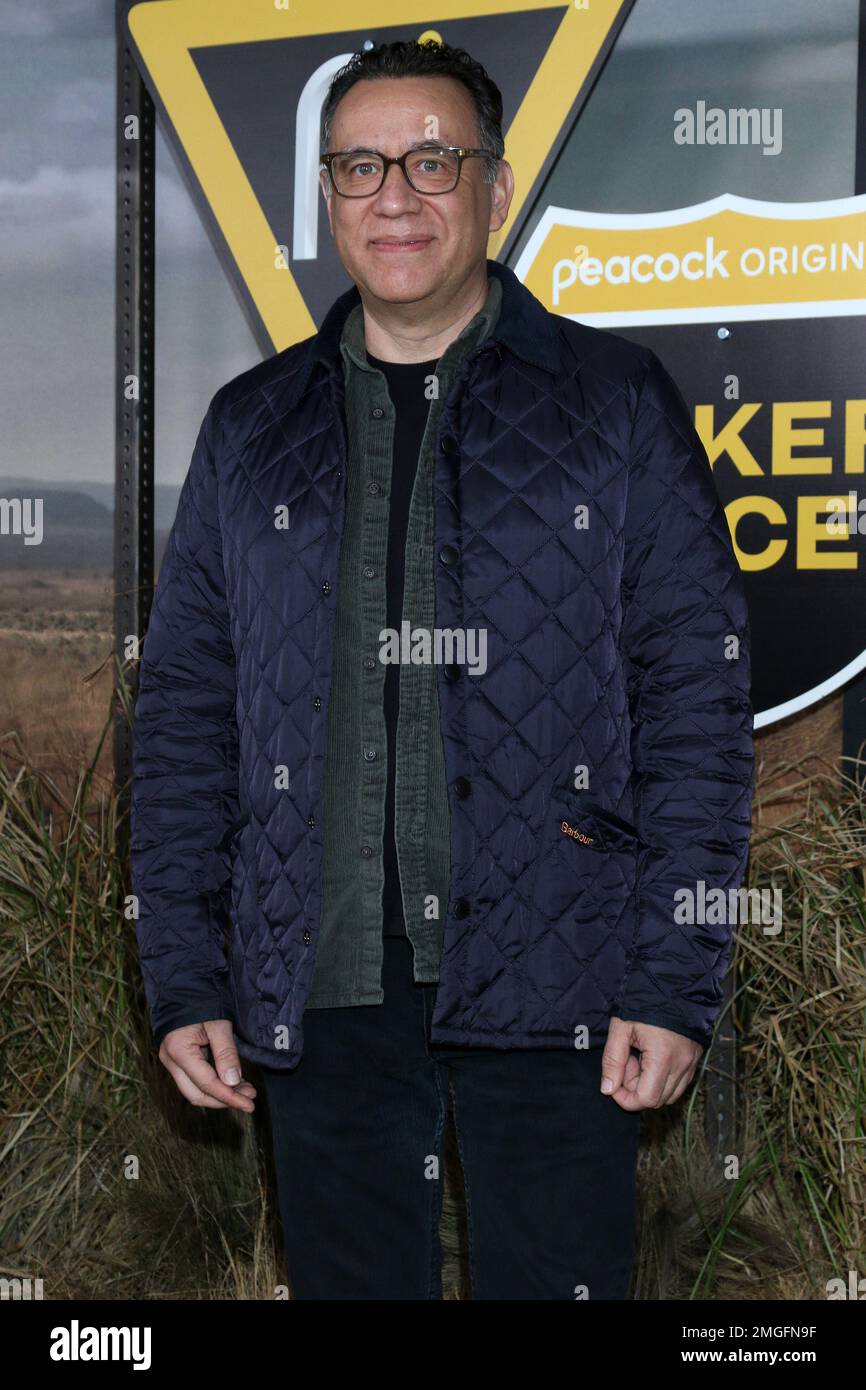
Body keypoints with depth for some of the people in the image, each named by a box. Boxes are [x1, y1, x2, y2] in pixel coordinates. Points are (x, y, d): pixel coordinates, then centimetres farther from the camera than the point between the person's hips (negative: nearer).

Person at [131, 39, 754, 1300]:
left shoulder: (616, 402, 4)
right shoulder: (252, 428, 12)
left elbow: (697, 690, -1)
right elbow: (186, 710, 11)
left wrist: (677, 979, -8)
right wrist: (184, 979, 3)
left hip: (550, 978, -2)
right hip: (318, 990, 3)